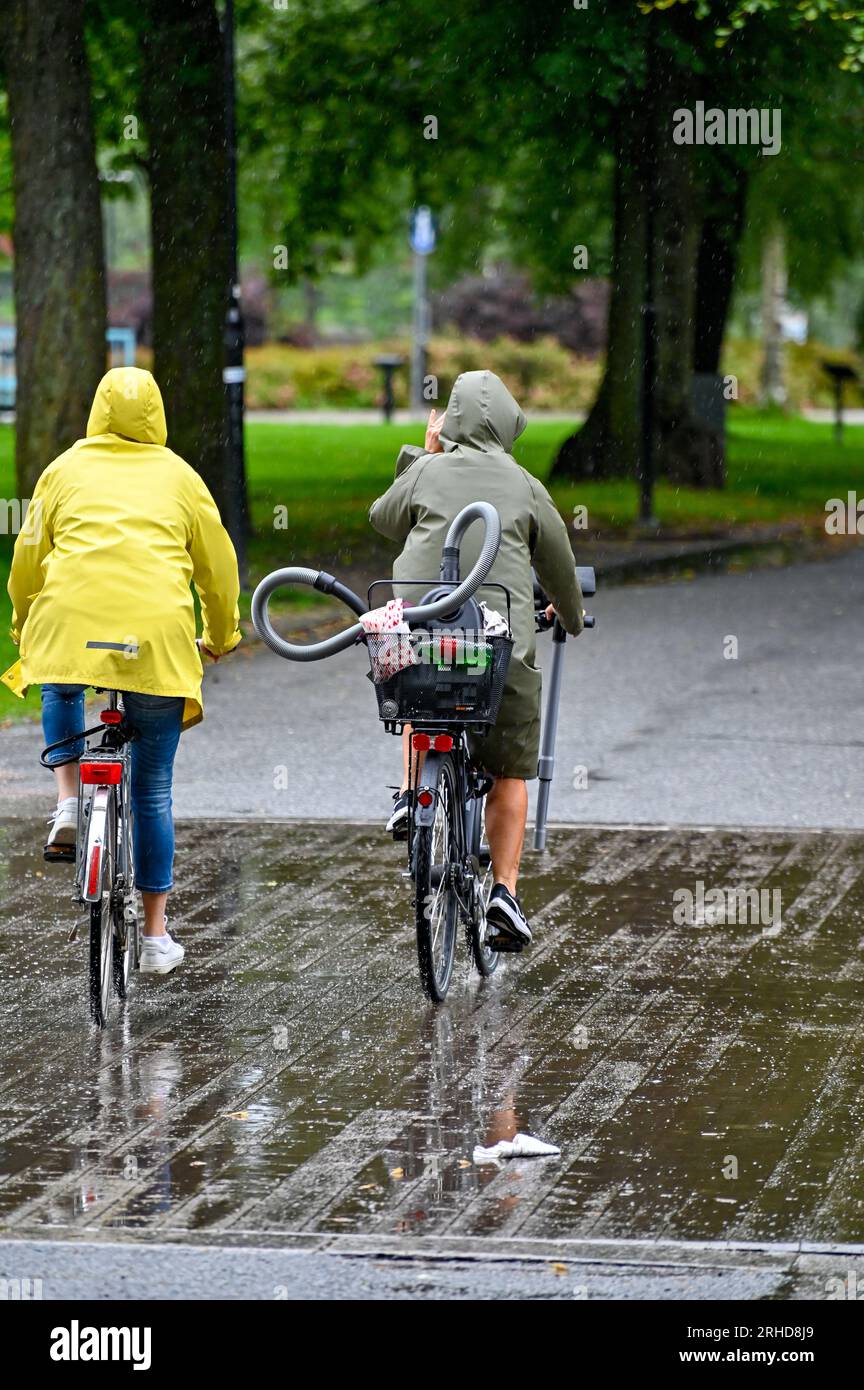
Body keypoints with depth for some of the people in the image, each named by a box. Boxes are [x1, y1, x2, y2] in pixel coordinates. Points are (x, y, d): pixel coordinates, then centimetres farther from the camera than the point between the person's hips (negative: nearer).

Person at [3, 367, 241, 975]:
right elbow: (217, 565, 20)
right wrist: (221, 637, 36)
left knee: (60, 690, 35)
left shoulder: (66, 469, 14)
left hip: (71, 625, 0)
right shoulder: (179, 476, 15)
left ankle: (69, 799, 10)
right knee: (153, 789, 10)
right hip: (158, 635, 0)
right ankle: (156, 936, 13)